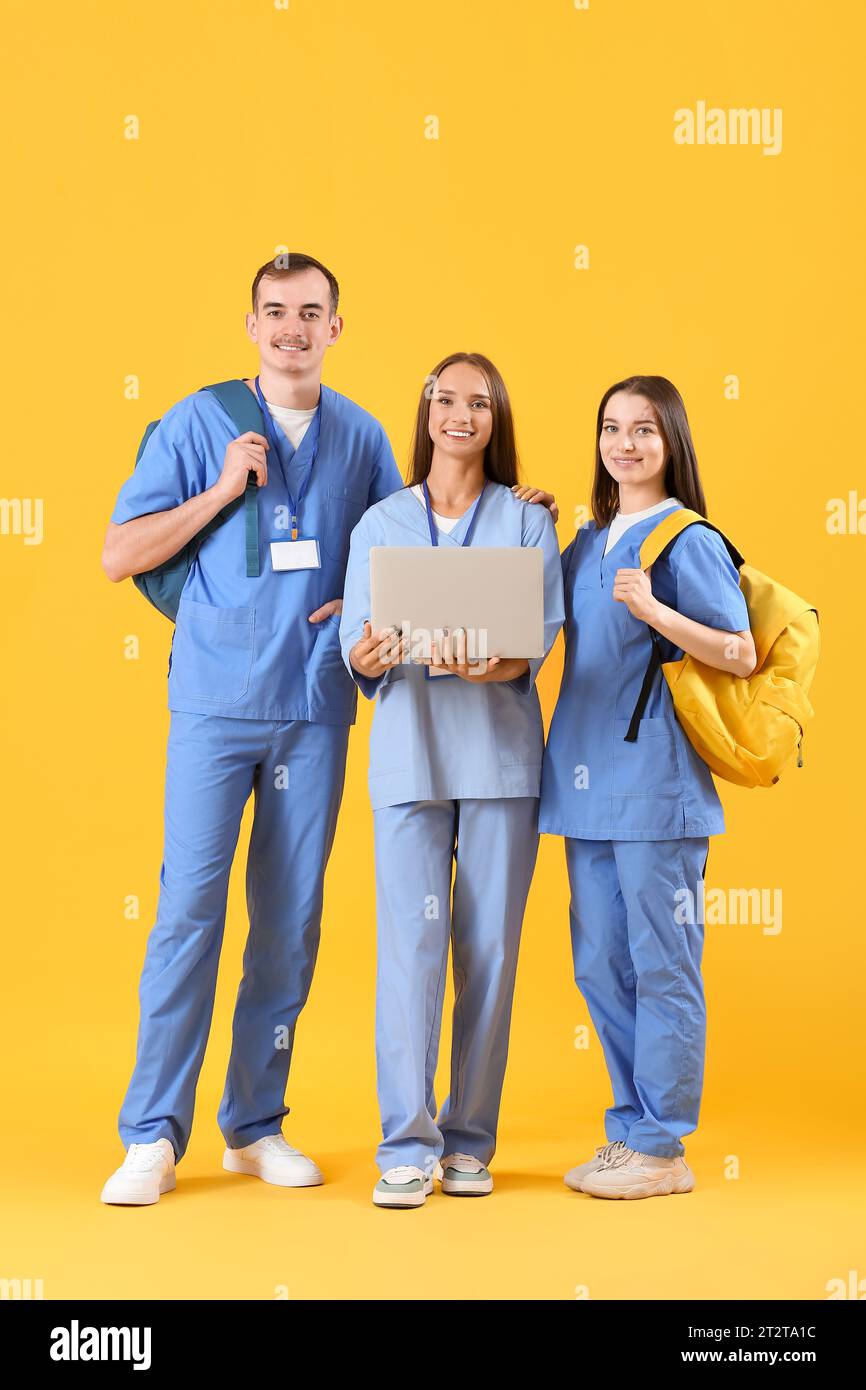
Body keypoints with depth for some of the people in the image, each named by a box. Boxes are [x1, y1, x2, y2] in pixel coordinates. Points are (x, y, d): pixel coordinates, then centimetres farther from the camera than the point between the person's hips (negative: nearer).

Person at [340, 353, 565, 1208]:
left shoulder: (528, 521, 9)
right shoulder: (380, 523, 12)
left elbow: (541, 636, -2)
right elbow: (357, 642, 6)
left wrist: (486, 666, -23)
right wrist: (368, 658, -18)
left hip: (500, 752, 0)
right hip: (410, 751, 0)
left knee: (490, 946, 2)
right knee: (410, 943, -7)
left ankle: (470, 1141, 13)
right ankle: (408, 1145, -1)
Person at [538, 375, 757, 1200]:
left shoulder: (688, 541, -4)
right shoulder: (586, 545, 16)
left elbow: (740, 656, -9)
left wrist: (655, 611, -23)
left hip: (655, 782, -7)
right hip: (585, 780, 7)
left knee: (661, 964, -2)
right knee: (600, 967, 11)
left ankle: (662, 1149, 8)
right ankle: (629, 1128, 23)